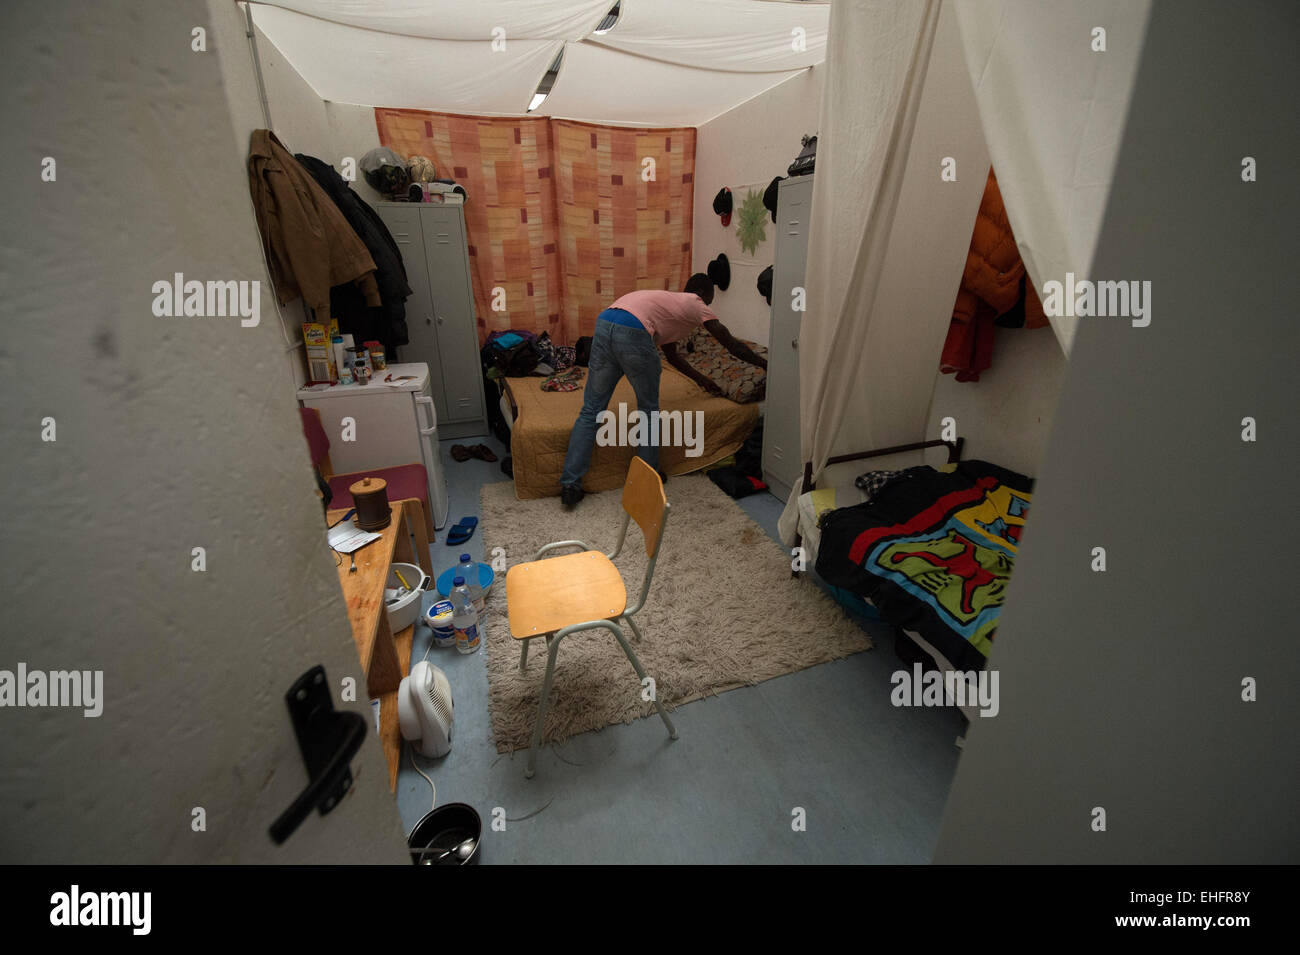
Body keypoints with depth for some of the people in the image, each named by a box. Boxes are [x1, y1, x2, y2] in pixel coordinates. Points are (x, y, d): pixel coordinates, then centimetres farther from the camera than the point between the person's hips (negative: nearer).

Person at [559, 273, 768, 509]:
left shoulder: (668, 300, 40)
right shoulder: (695, 304, 20)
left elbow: (672, 356, 46)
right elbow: (731, 344, 21)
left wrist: (702, 380, 53)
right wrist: (762, 363, 35)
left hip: (603, 324, 7)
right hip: (633, 333, -7)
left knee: (590, 410, 9)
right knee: (648, 410, 13)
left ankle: (570, 486, 9)